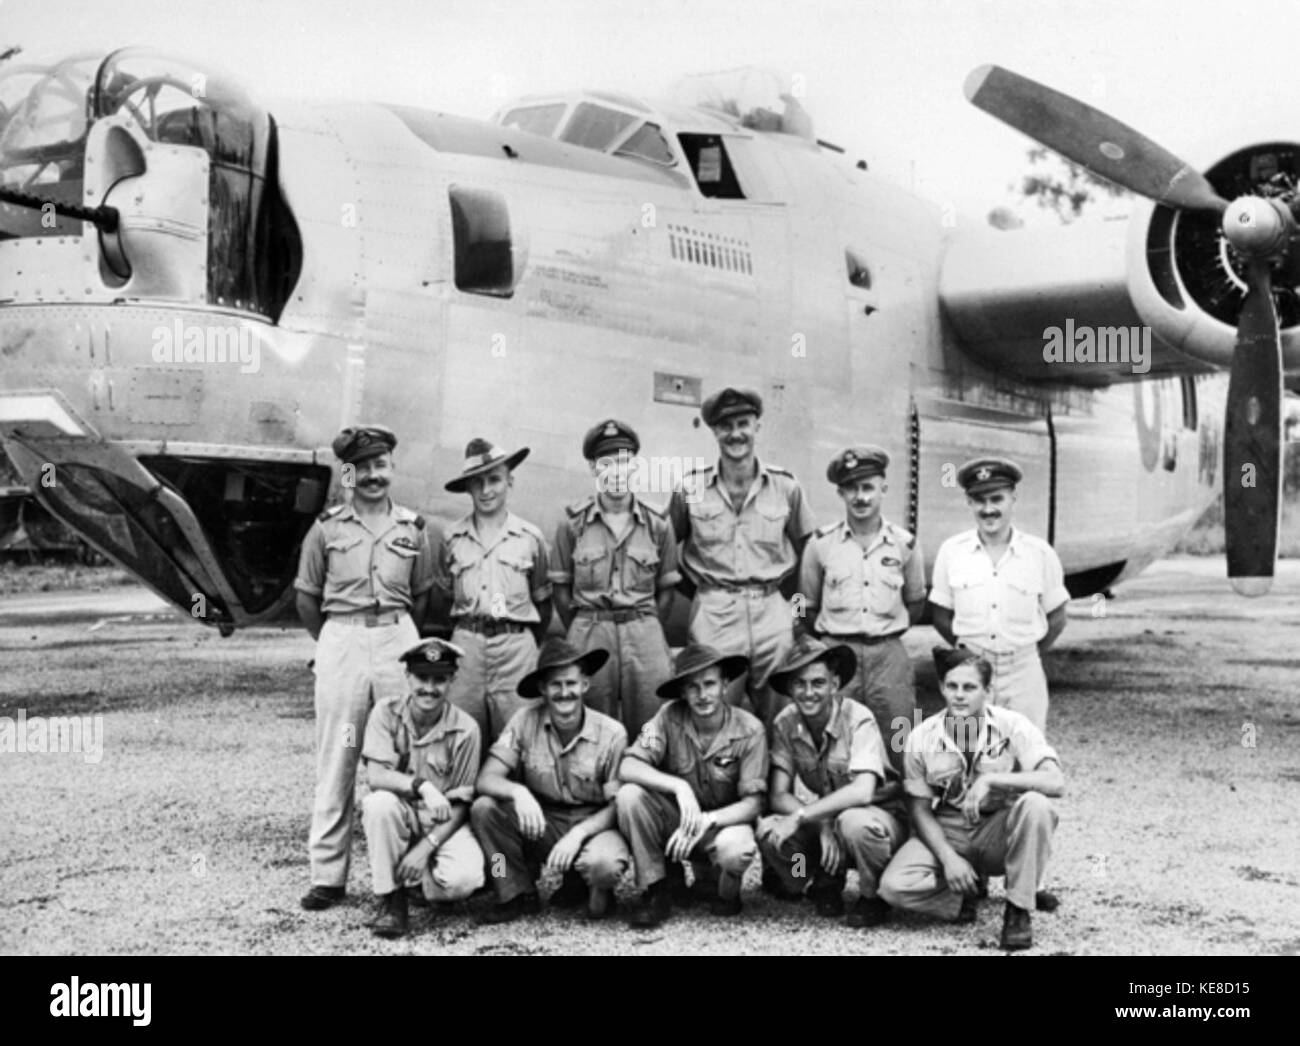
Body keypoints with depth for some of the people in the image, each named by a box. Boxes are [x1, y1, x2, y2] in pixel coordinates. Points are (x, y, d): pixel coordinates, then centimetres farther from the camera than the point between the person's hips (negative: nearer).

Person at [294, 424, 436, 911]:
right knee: (336, 757, 0)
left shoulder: (413, 528, 8)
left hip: (399, 639, 1)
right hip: (340, 639, -1)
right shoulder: (326, 528, 4)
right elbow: (306, 598, 8)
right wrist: (334, 643, 8)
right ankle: (327, 875, 5)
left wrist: (399, 638, 10)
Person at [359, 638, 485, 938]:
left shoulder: (464, 729, -11)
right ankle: (390, 897, -15)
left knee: (464, 878, -29)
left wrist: (426, 847, -20)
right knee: (380, 803, -34)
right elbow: (375, 776, -20)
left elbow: (460, 804, -9)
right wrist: (422, 786, -35)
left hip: (444, 824, 0)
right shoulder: (387, 713, -8)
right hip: (399, 818, 0)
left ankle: (415, 877, 8)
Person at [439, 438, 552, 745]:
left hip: (516, 643, -1)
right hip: (466, 643, 1)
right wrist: (461, 634, 8)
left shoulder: (530, 537, 4)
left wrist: (531, 647, 8)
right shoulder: (453, 537, 7)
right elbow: (444, 594, 15)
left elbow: (543, 602, 10)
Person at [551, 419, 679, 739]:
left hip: (645, 632, 1)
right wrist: (581, 636, 5)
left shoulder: (657, 524, 4)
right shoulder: (572, 523, 1)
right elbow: (561, 590, 5)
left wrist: (646, 632, 4)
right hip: (589, 632, -1)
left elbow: (665, 591, 9)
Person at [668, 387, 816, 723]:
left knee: (775, 717, 7)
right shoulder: (690, 488, 2)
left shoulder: (785, 487, 6)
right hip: (712, 615, -1)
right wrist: (702, 589, 8)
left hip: (772, 611, 2)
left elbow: (807, 547, 16)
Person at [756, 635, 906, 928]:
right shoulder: (785, 723, -9)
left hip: (880, 814, -4)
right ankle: (827, 882, 5)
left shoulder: (858, 719, -22)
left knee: (855, 822, -39)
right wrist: (822, 826, -28)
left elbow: (862, 792, -34)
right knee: (769, 832, -24)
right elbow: (778, 796, -12)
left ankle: (873, 897, -8)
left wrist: (800, 816, -33)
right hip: (825, 816, 4)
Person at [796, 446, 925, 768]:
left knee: (897, 750, 2)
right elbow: (808, 607, 11)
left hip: (889, 655, 1)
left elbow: (915, 603, 16)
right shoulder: (820, 544, 1)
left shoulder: (905, 545, 3)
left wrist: (886, 633, 9)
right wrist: (835, 641, 9)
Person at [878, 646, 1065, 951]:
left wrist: (991, 779, -35)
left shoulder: (1012, 727, -13)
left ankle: (1018, 909, -18)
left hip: (999, 834, -1)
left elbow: (1055, 782, -26)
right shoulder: (922, 738, -7)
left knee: (1035, 806, -34)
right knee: (894, 886, -26)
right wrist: (948, 857, -16)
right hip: (945, 833, 1)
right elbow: (920, 809, -2)